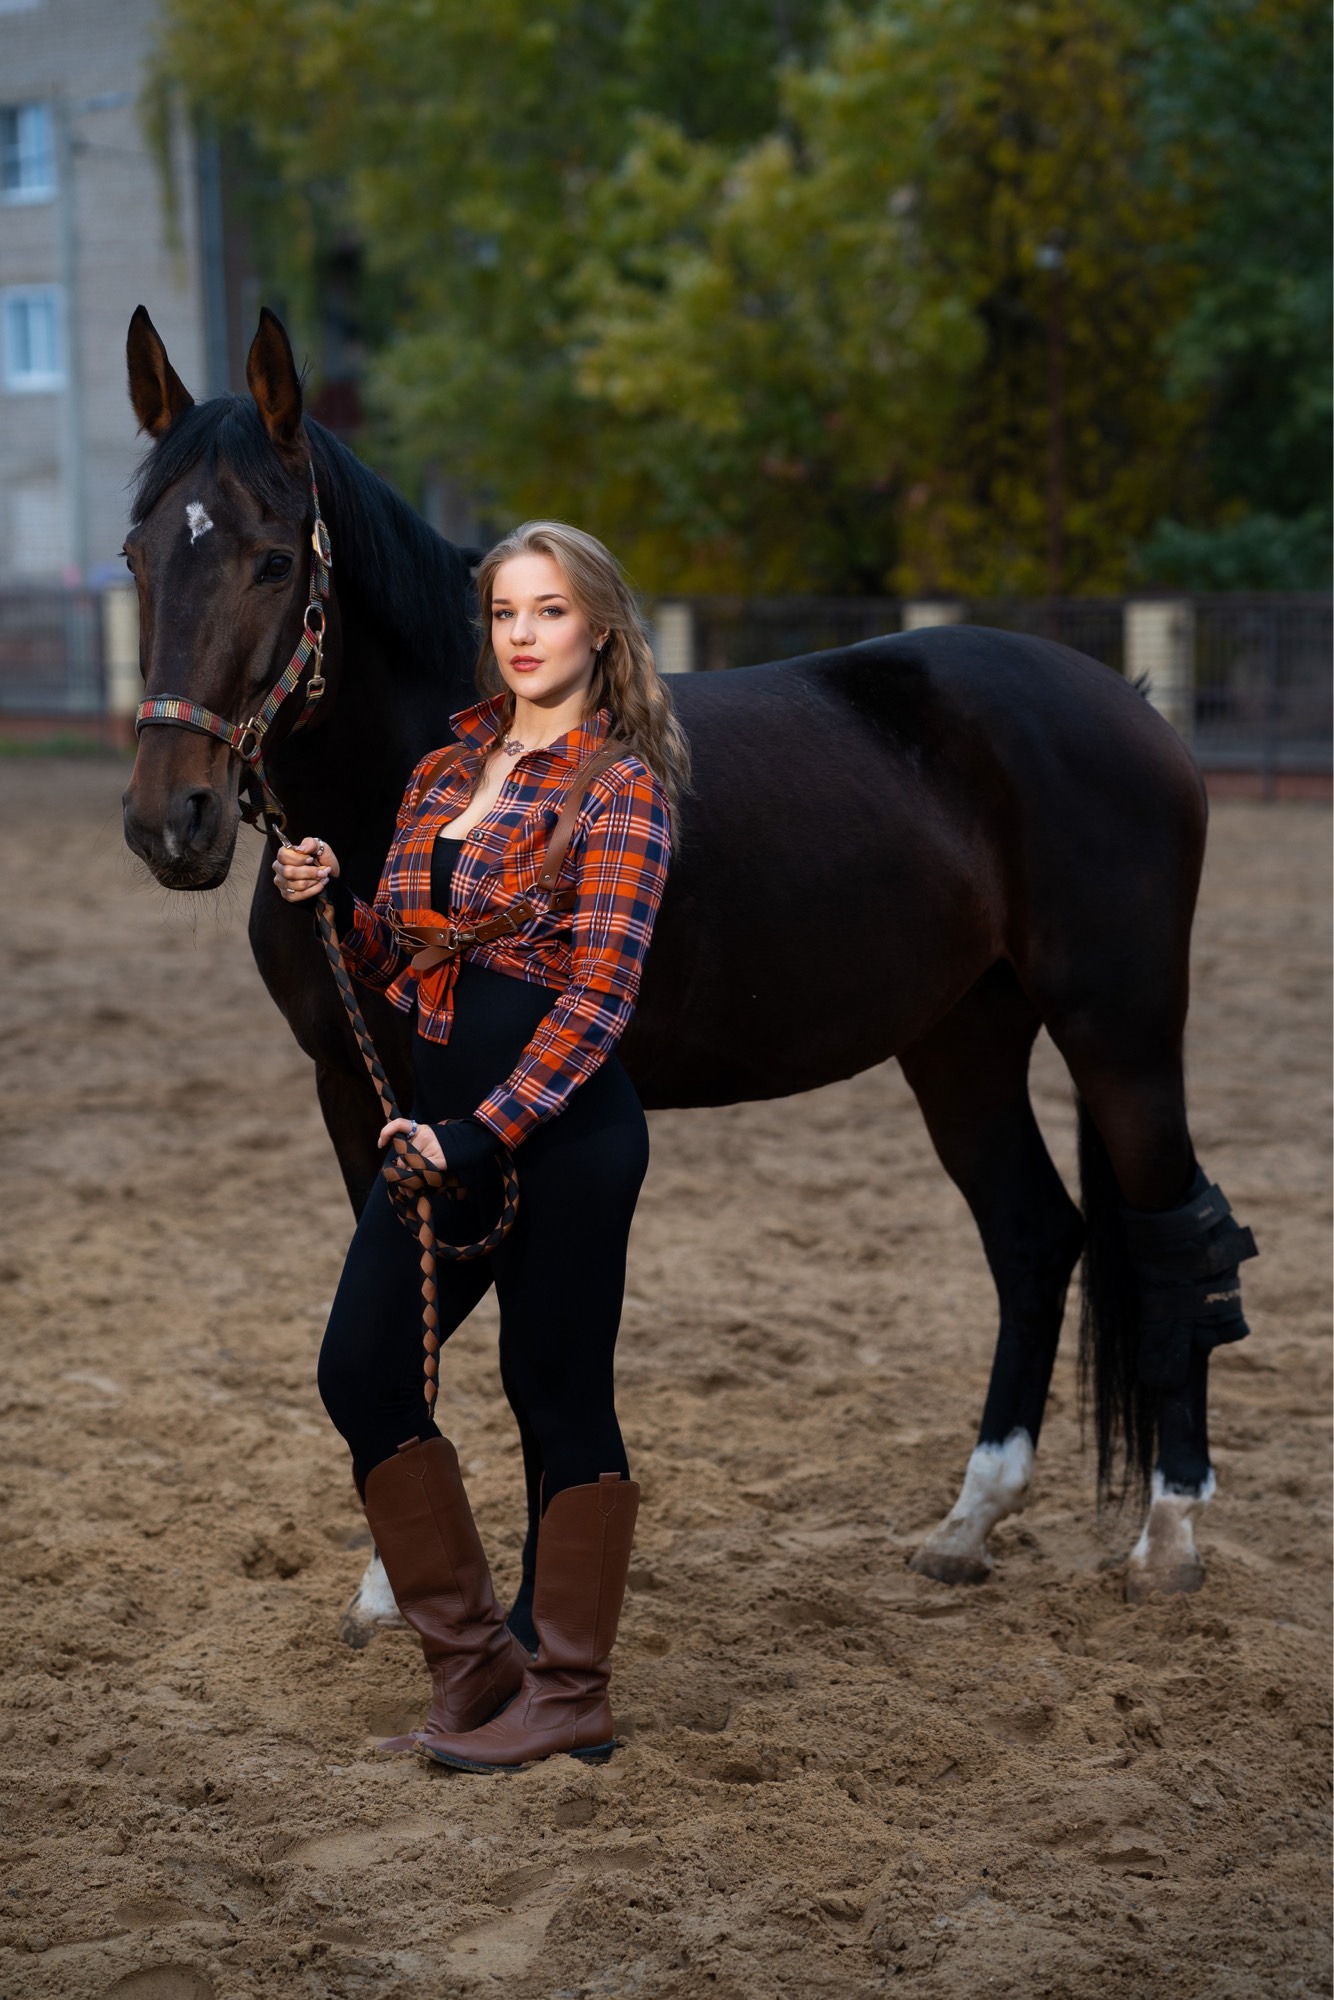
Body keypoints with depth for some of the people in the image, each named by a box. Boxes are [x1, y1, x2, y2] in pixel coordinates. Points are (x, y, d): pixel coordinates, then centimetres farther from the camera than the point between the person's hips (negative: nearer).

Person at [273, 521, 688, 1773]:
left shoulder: (618, 786, -9)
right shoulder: (449, 770, 13)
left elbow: (599, 995, -16)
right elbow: (401, 959, 18)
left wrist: (484, 1132, -21)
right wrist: (331, 903, -2)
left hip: (562, 1125, -8)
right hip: (446, 1116, 8)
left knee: (559, 1398, 2)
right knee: (362, 1373, 5)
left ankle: (567, 1698, 16)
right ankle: (474, 1660, 19)